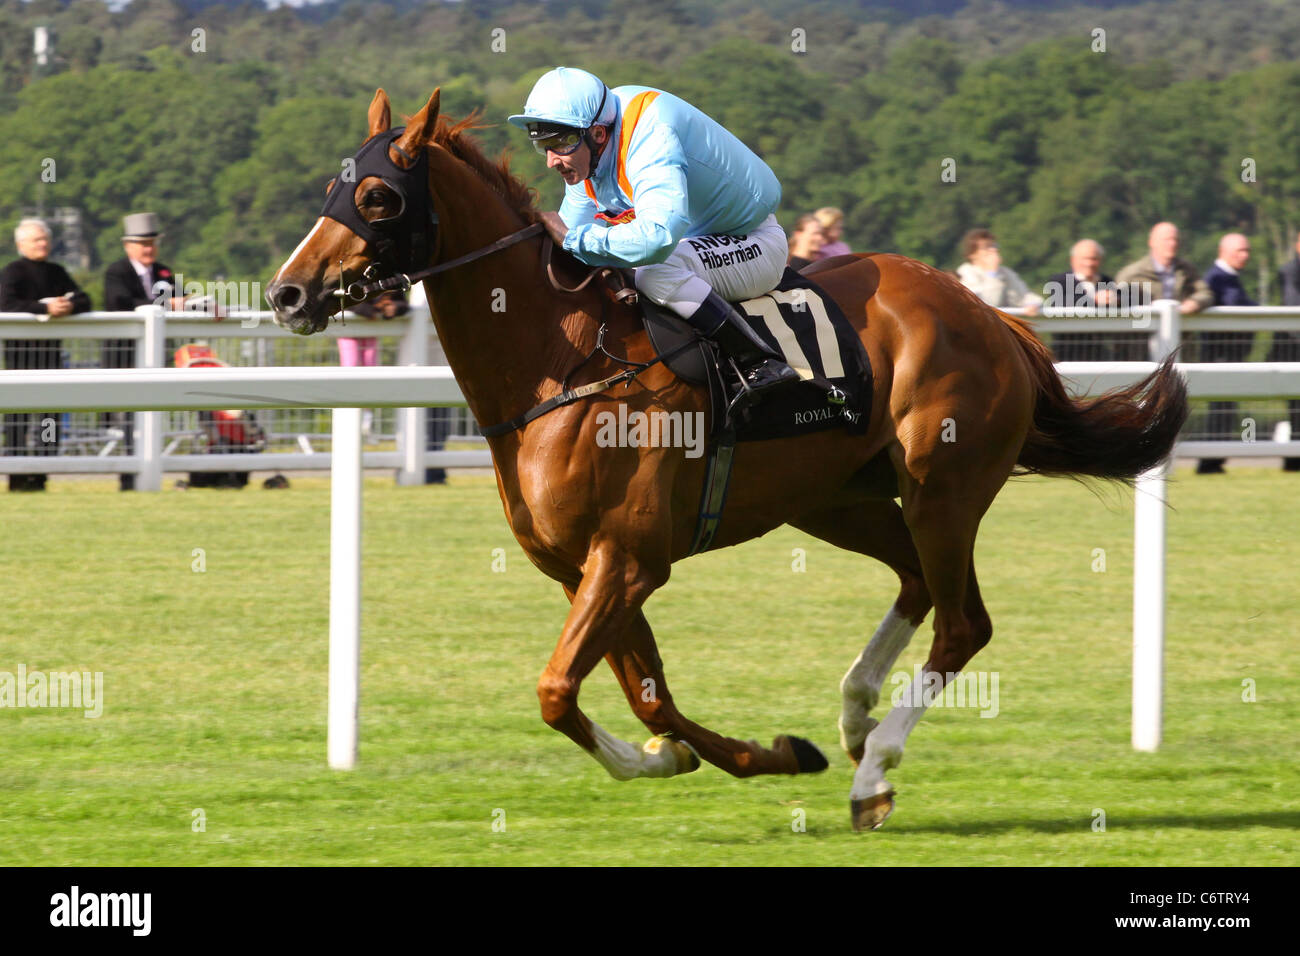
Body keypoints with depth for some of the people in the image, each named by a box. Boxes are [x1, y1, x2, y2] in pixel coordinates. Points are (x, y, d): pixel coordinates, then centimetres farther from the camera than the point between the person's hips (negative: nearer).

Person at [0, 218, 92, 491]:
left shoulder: (56, 272, 16)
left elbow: (84, 301, 10)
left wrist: (70, 306, -14)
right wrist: (45, 308, -27)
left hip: (50, 347, 6)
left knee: (49, 413, 3)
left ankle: (39, 477, 7)